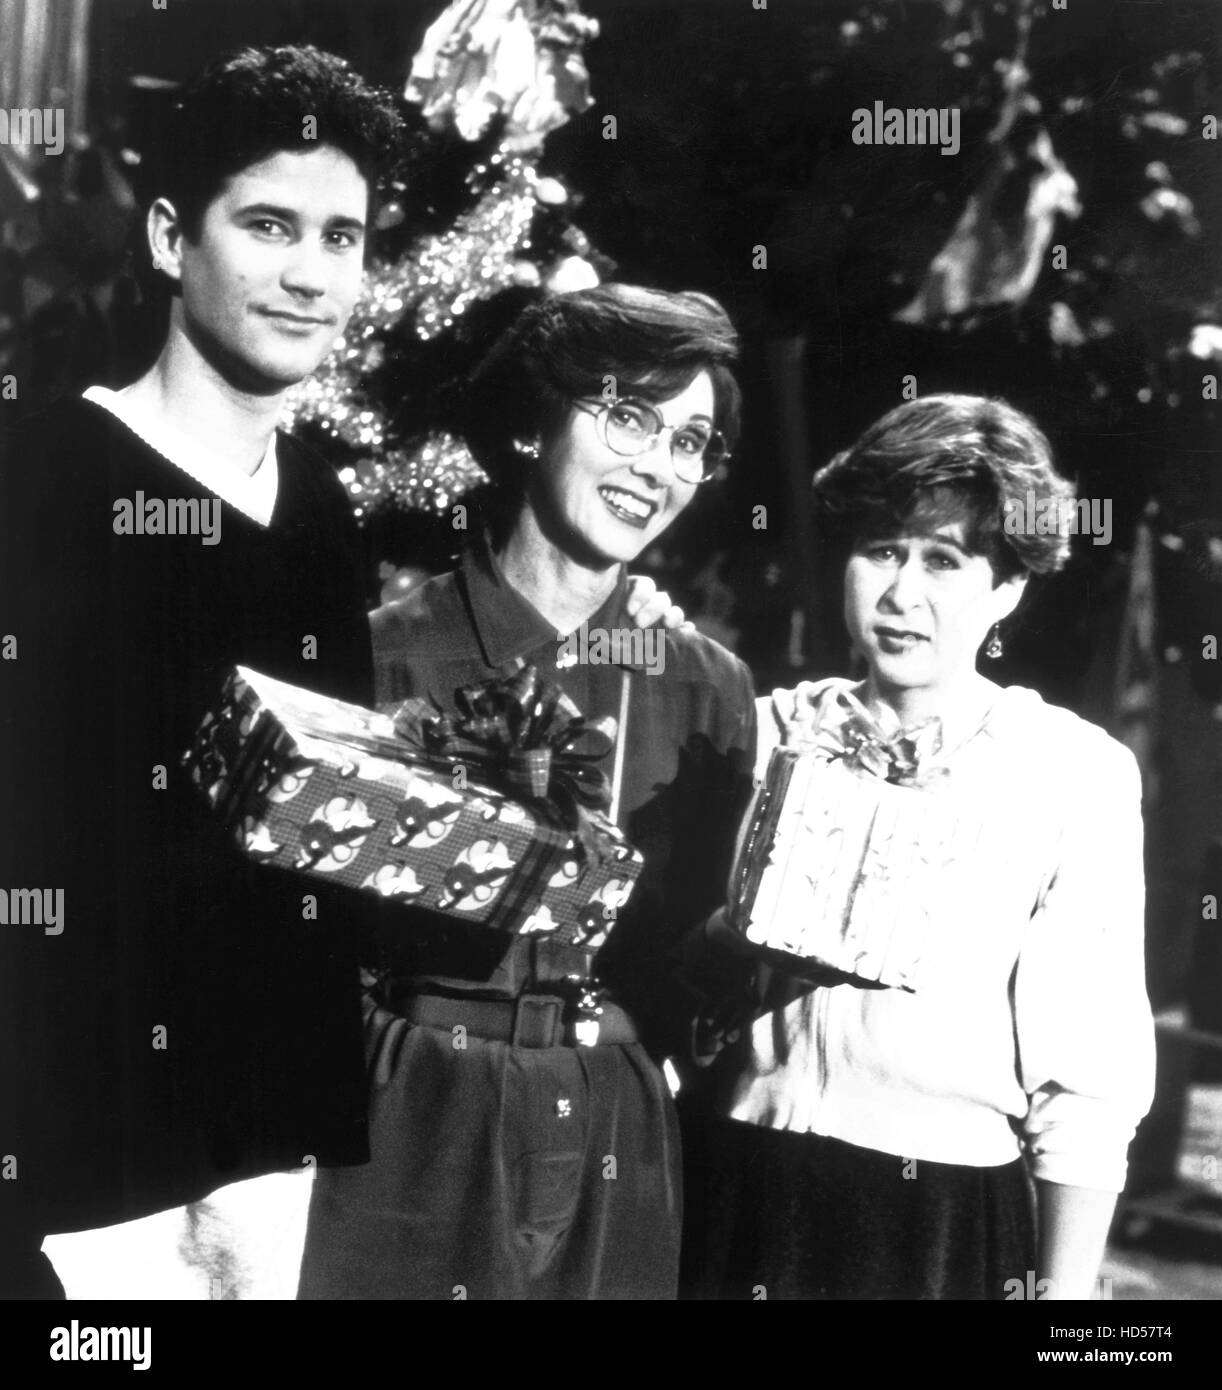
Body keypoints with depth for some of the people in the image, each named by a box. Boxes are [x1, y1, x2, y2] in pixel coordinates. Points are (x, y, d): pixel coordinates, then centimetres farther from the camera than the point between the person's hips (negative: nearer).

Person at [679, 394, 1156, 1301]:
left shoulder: (1077, 774, -7)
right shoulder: (770, 734, 2)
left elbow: (1090, 1077, -5)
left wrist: (1066, 1286, -6)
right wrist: (733, 935, -11)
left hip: (944, 1226, -2)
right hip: (735, 1201, 3)